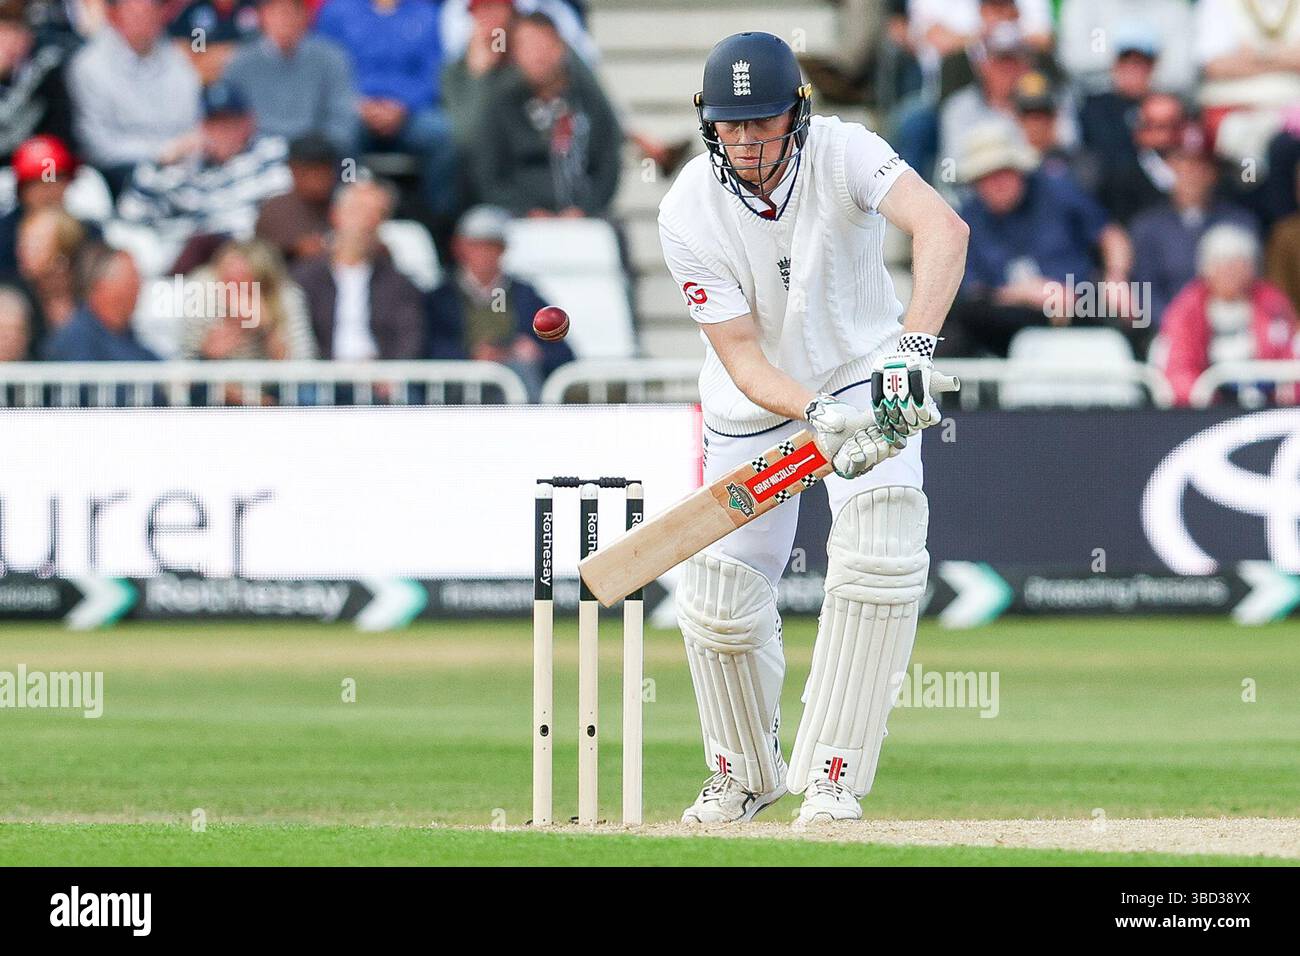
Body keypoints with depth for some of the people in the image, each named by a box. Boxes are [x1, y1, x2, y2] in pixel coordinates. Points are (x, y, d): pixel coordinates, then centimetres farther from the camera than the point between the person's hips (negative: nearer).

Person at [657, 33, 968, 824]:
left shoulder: (843, 153, -24)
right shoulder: (690, 214, -21)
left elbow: (942, 227, -41)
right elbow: (741, 356, -23)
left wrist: (915, 346, -56)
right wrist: (818, 417, -41)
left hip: (865, 379, -1)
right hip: (757, 406, 2)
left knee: (879, 562, -24)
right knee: (719, 600, -1)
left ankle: (832, 780, -15)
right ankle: (747, 777, 27)